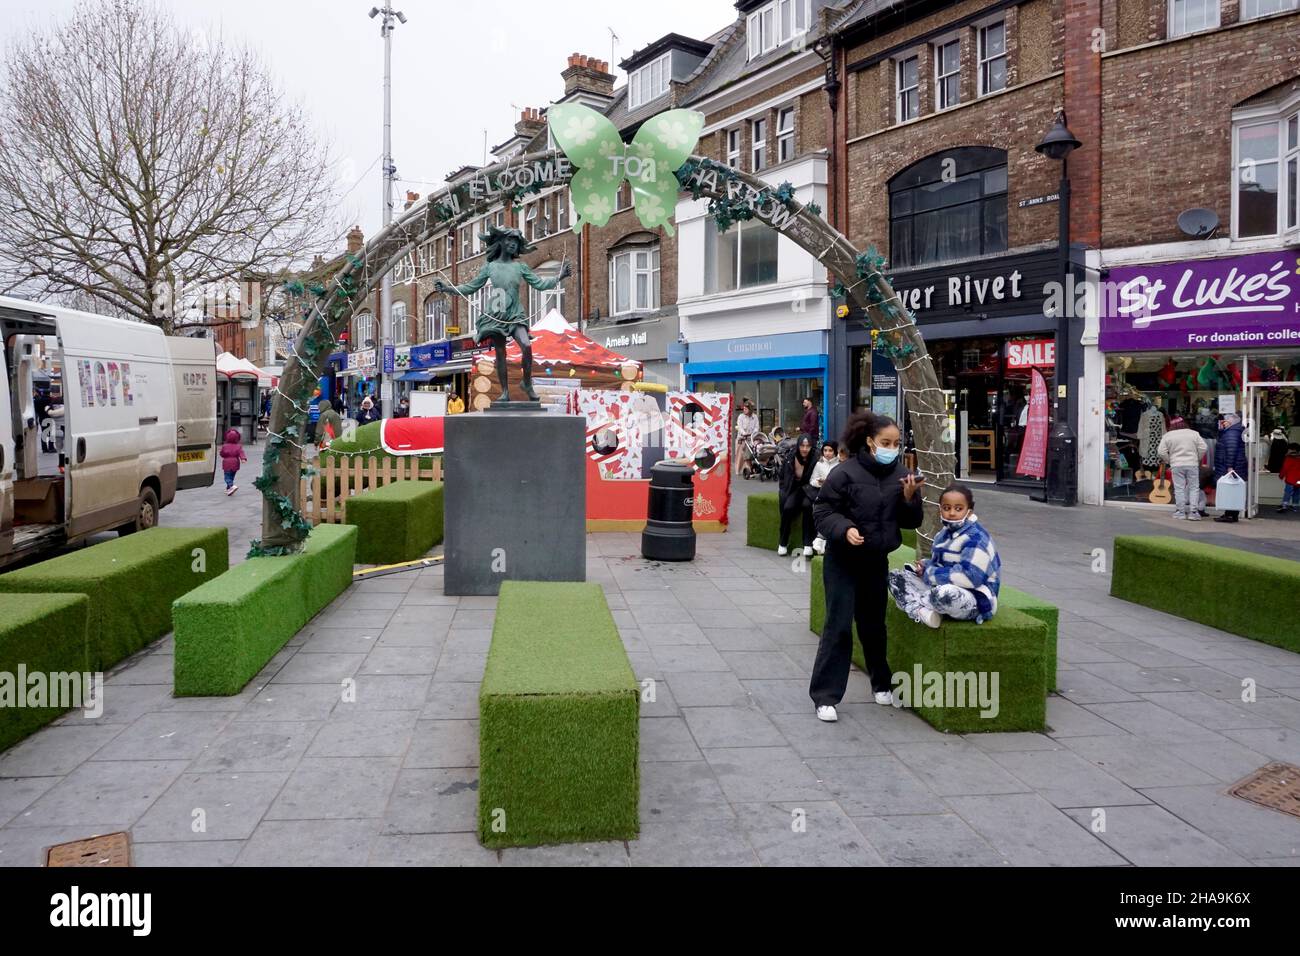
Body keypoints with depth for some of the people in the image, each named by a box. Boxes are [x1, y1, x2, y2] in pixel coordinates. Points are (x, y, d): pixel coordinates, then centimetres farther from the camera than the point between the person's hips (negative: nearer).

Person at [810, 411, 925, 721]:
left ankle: (882, 684, 36)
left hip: (877, 561, 5)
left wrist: (910, 497, -15)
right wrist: (844, 529, -29)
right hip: (842, 561, -4)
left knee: (874, 625, 18)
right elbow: (823, 511, -12)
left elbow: (911, 522, 4)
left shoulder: (901, 475, -1)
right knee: (838, 627, -5)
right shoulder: (845, 473, -16)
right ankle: (825, 696, 2)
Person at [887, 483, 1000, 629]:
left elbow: (971, 577, -29)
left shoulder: (976, 538, -18)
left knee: (944, 593, -42)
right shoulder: (944, 533, 10)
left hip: (975, 601, -9)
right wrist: (926, 566, -3)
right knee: (896, 576, 3)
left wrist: (929, 574, -20)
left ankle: (915, 602, -8)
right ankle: (920, 611, -22)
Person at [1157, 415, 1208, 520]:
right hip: (1192, 464, 1)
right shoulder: (1194, 433, 5)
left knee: (1179, 488, 3)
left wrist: (1169, 461, 11)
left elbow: (1161, 452, -3)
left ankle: (1180, 512, 4)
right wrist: (1198, 459, 14)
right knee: (1193, 488, 6)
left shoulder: (1167, 436, 2)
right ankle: (1193, 511, 1)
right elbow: (1203, 448, 1)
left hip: (1176, 465, -1)